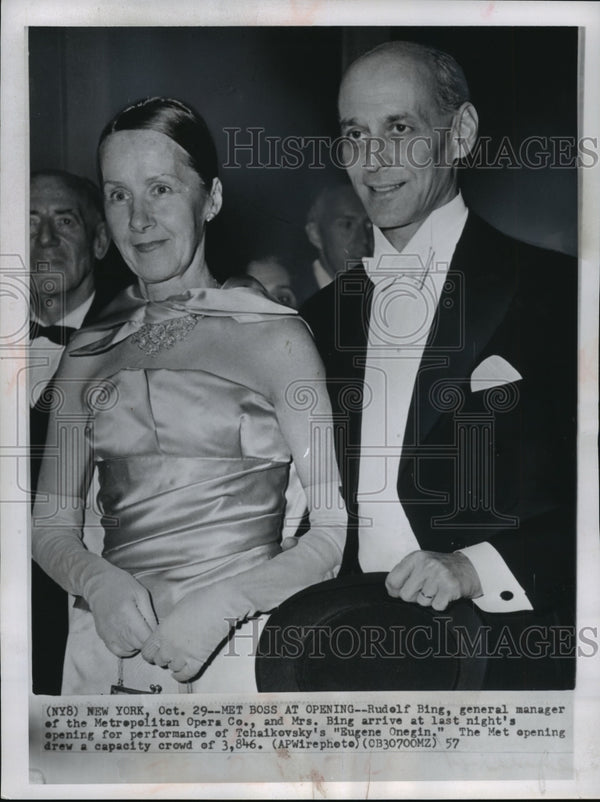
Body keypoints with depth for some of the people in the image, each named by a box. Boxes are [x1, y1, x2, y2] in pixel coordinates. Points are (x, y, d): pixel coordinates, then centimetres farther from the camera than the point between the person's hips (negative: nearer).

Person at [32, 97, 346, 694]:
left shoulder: (273, 335, -6)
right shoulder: (89, 350, 6)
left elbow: (340, 527, -8)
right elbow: (52, 524, 8)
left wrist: (223, 602, -19)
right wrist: (100, 583, -11)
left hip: (236, 648, -3)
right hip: (105, 648, 3)